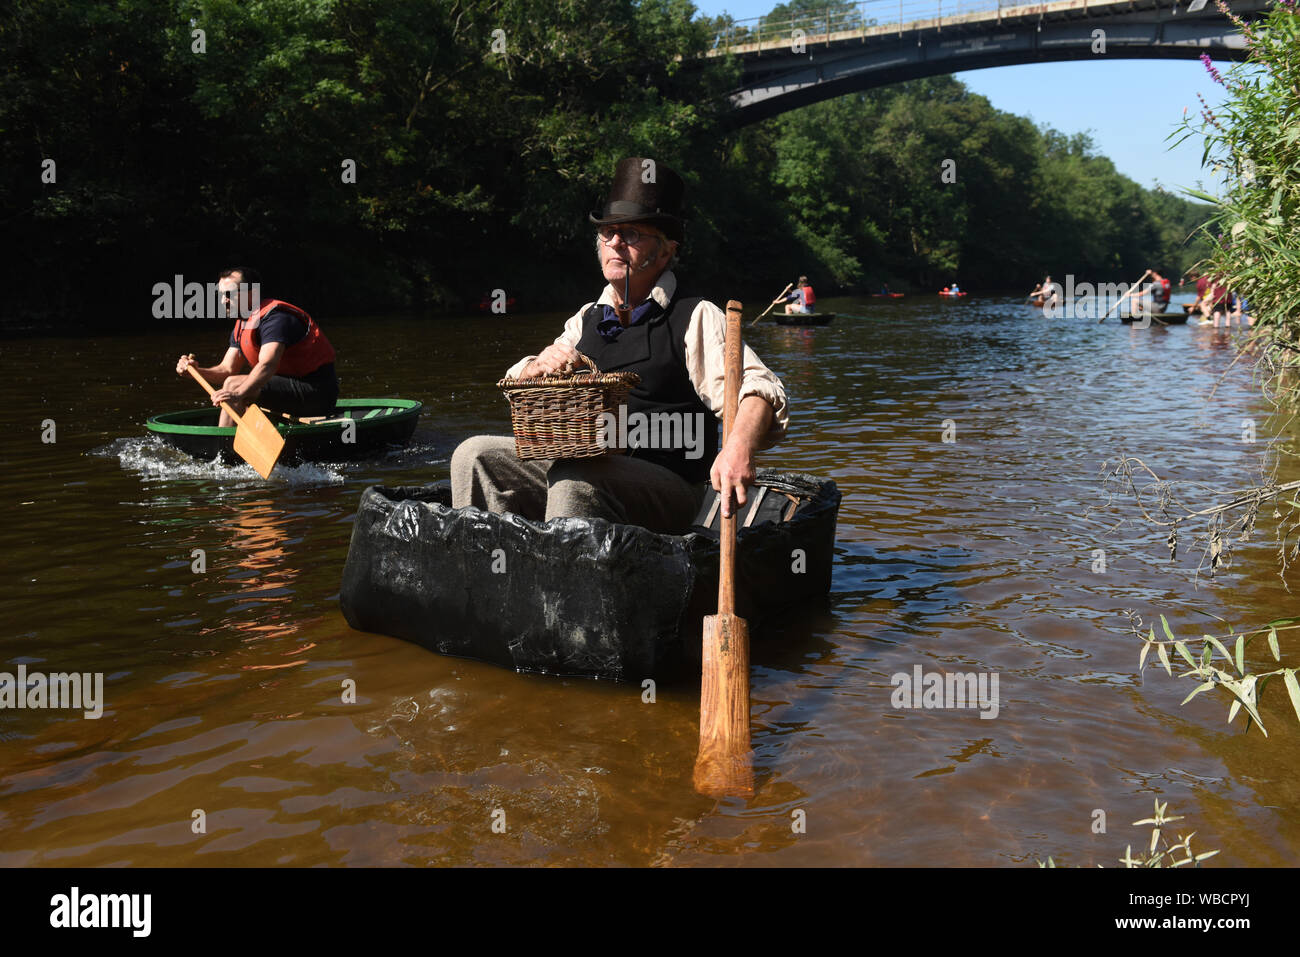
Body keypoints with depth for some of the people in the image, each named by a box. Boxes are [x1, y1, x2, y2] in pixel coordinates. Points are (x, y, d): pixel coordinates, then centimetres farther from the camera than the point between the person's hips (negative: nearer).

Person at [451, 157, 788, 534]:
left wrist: (739, 449, -37)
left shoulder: (697, 319, -2)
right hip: (587, 468, 6)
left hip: (667, 487, -6)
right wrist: (539, 367, -5)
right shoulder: (586, 320, 18)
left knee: (574, 477, -34)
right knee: (476, 455, -9)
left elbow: (760, 390, -15)